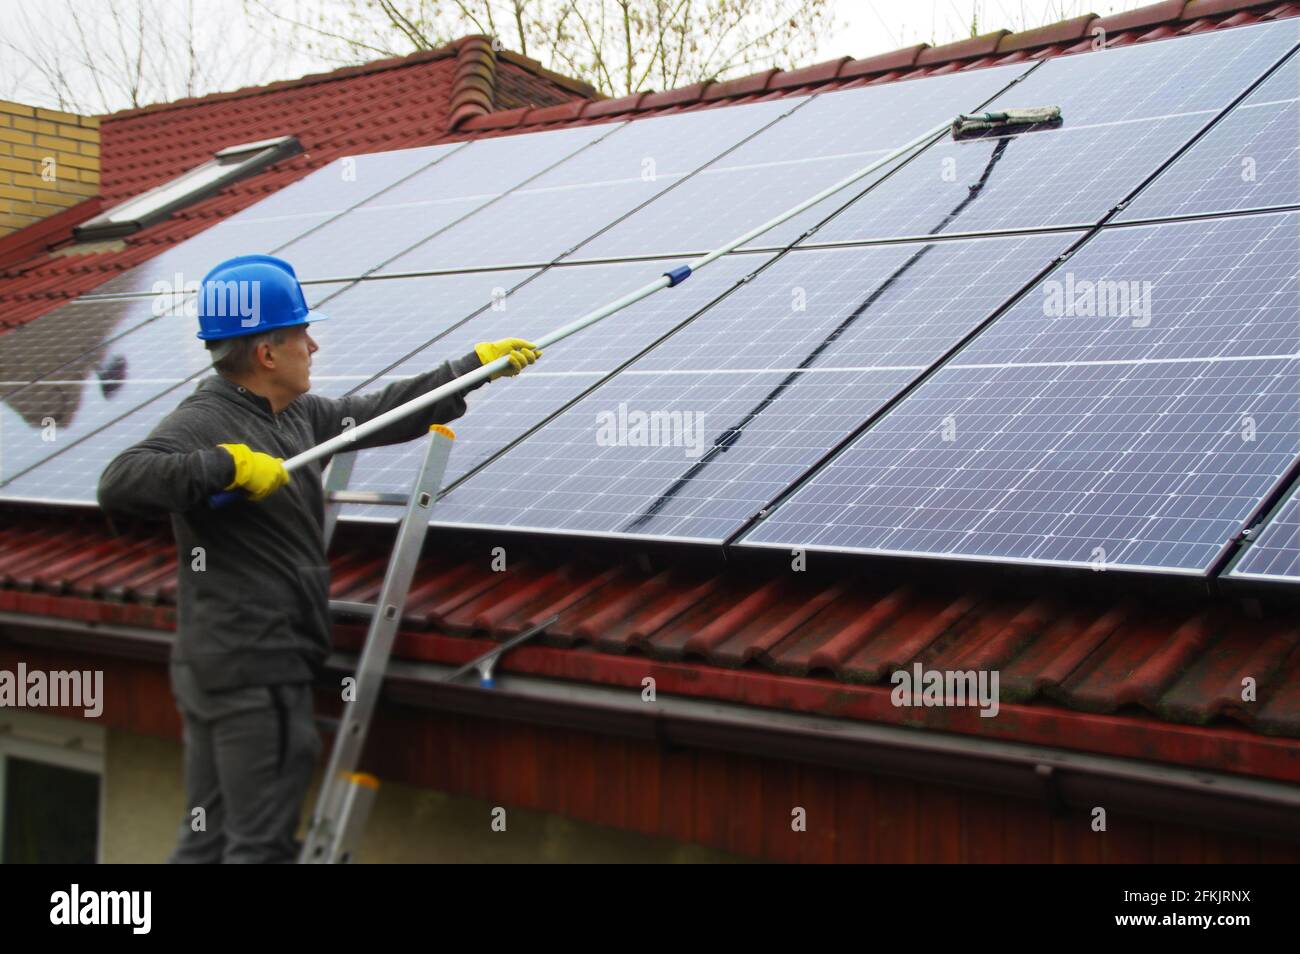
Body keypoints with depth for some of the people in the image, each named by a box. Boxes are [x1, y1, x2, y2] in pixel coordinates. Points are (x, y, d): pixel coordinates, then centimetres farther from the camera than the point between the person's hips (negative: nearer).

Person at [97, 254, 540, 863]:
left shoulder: (298, 414, 11)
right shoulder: (202, 423, -15)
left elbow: (381, 416, 21)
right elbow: (120, 484, -30)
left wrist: (477, 366, 24)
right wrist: (228, 465, -32)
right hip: (252, 674, -9)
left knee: (206, 840, 15)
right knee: (261, 845, 0)